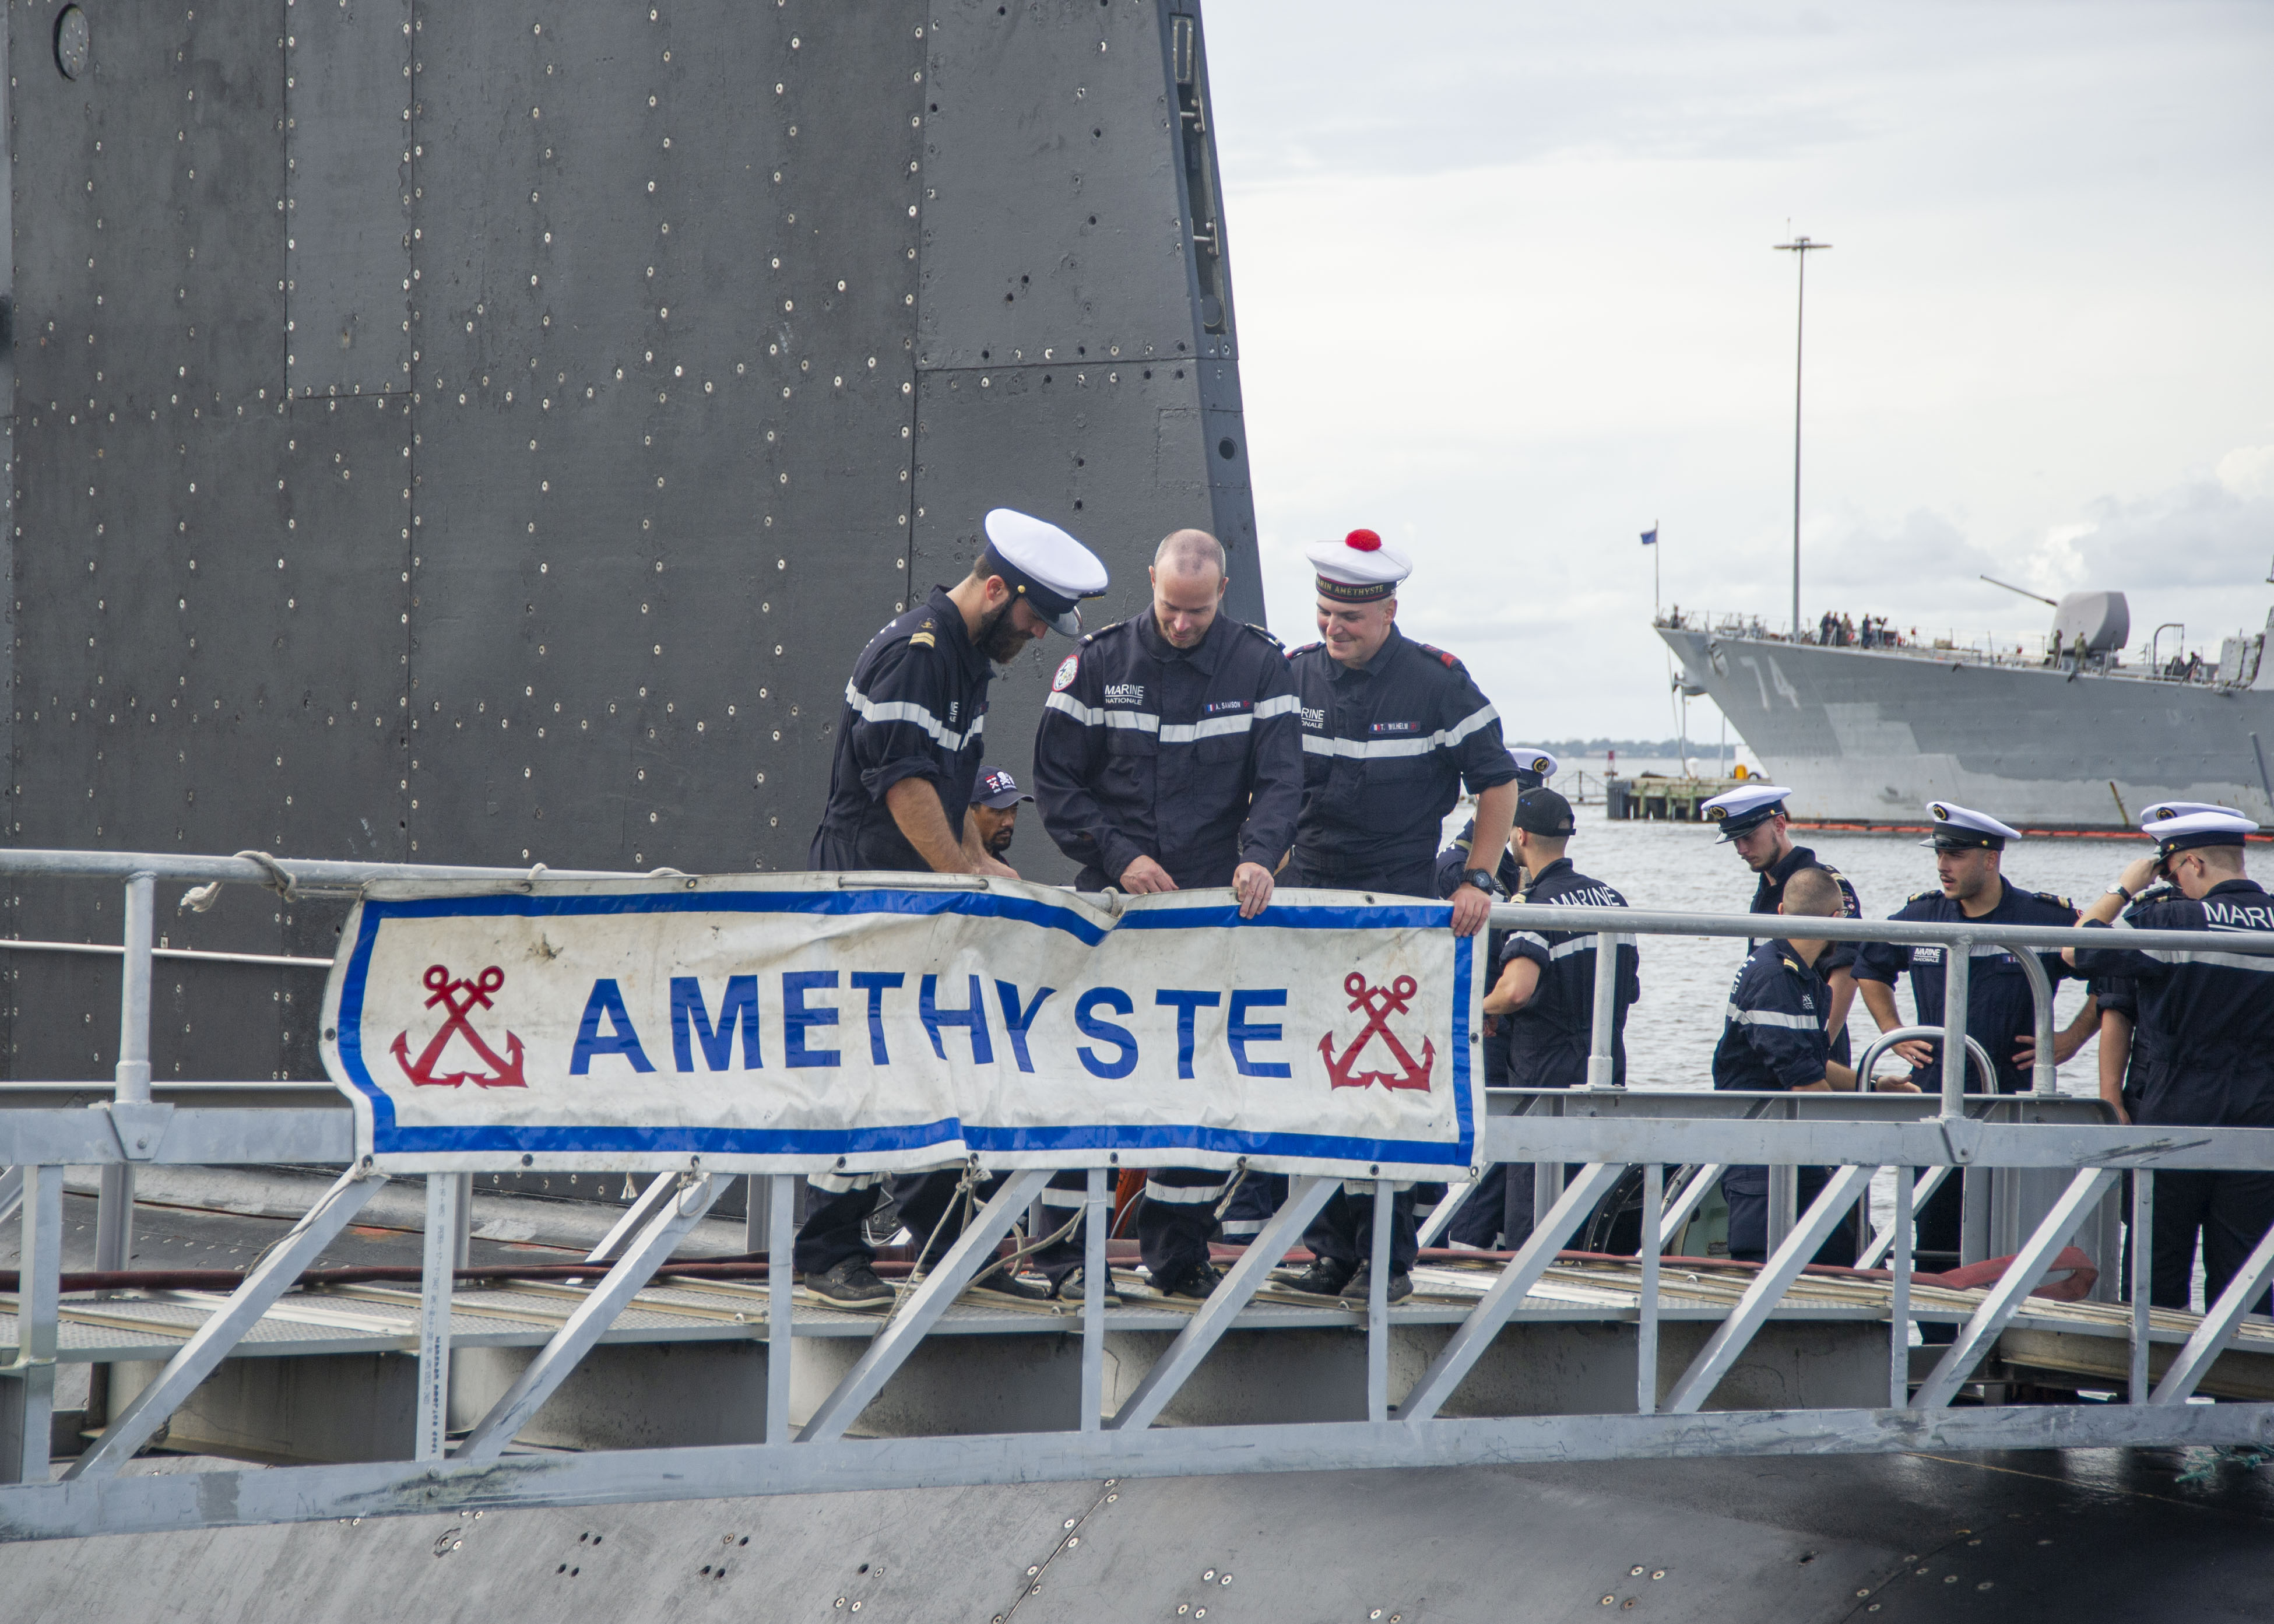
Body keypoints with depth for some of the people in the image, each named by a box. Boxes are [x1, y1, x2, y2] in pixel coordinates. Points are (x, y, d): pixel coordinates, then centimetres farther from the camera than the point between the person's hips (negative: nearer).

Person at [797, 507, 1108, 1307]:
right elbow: (905, 784, -22)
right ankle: (829, 1252, -4)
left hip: (924, 889, 10)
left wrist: (980, 859, 13)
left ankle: (947, 1241, 15)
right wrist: (965, 877, -19)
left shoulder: (968, 656, 15)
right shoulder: (914, 651, -16)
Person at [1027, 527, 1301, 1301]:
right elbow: (1056, 781, 3)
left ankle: (1178, 1251, 9)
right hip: (1110, 899, -1)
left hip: (1213, 901, 1)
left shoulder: (1260, 665, 3)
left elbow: (1279, 778, -1)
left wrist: (1257, 856, -20)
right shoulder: (1098, 663, 2)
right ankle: (1066, 1251, -1)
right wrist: (1120, 858, -10)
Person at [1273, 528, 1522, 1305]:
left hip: (1402, 903, -4)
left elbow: (1497, 783, 2)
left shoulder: (1438, 682, -5)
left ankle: (1387, 1255, -2)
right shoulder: (1295, 676, 4)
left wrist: (1477, 879, -8)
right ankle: (1333, 1247, 9)